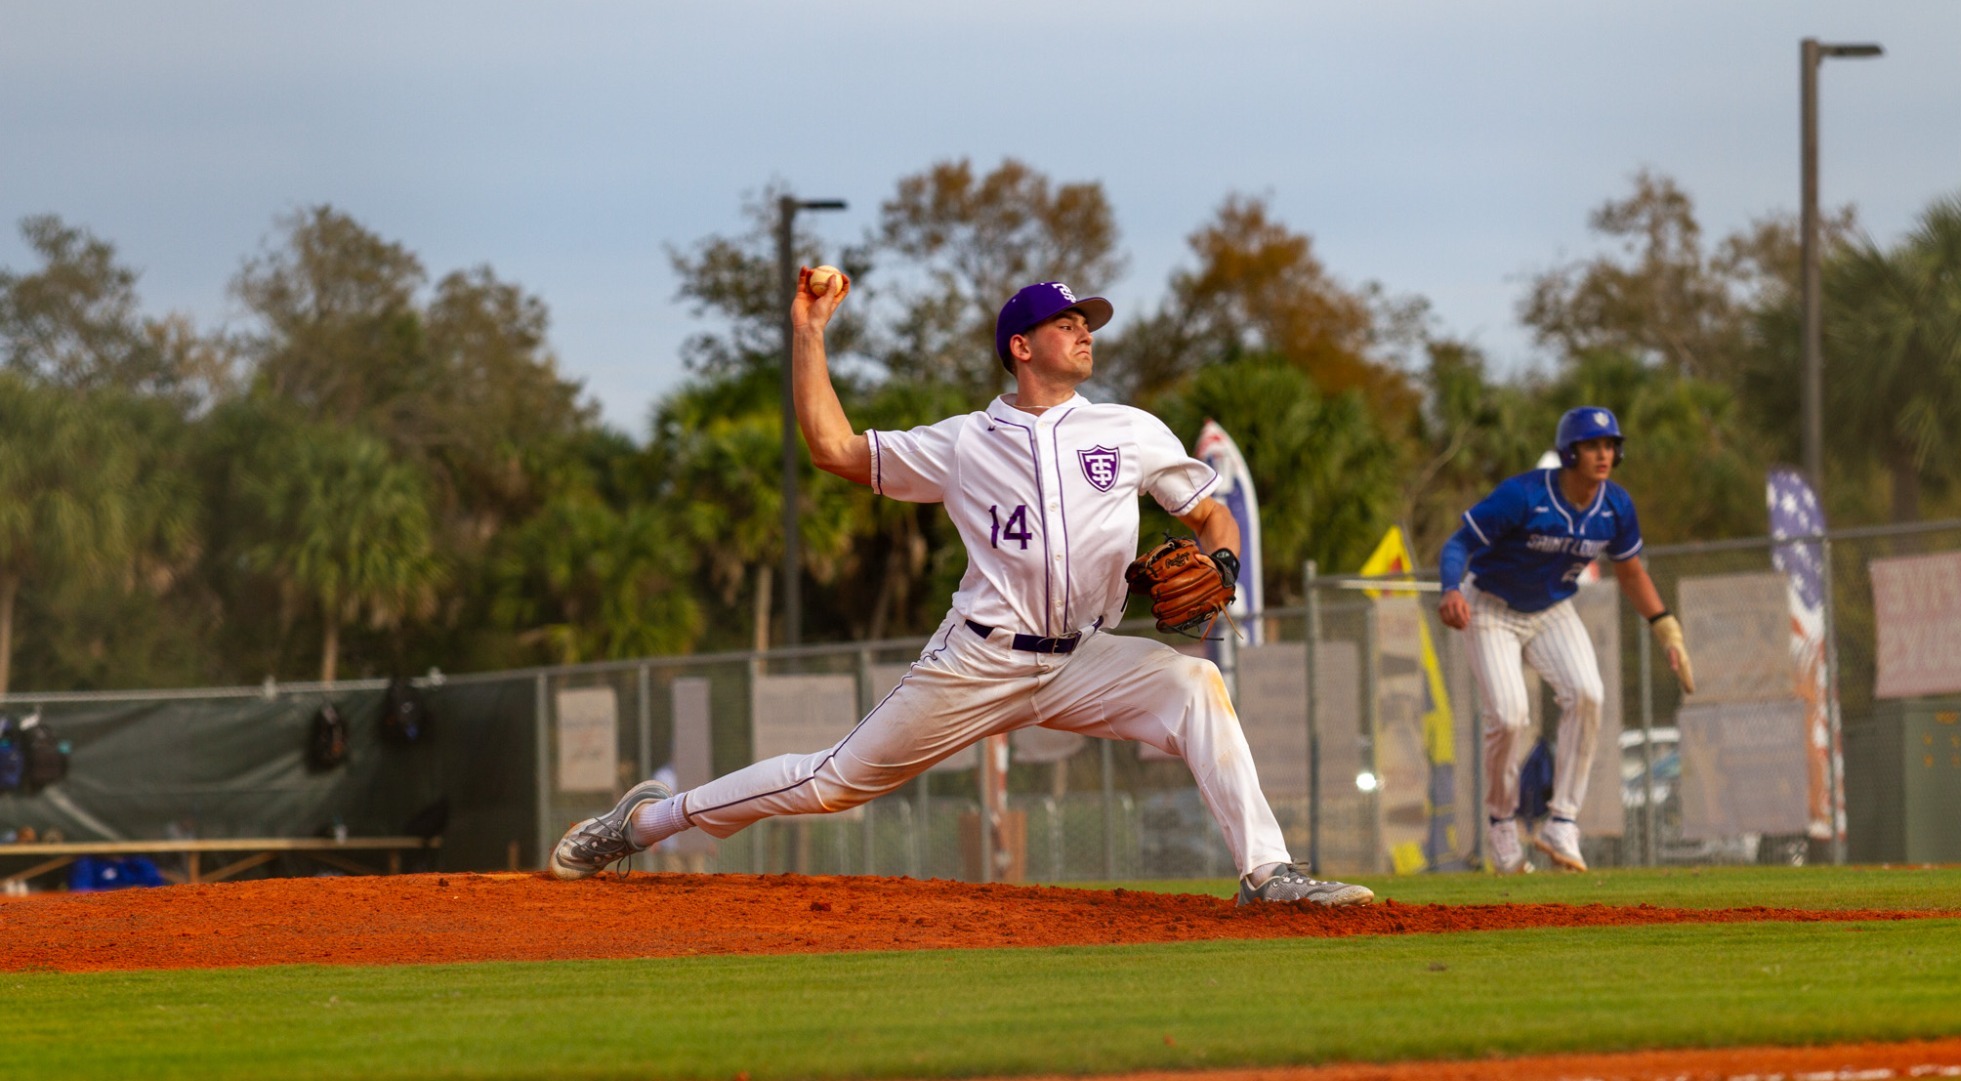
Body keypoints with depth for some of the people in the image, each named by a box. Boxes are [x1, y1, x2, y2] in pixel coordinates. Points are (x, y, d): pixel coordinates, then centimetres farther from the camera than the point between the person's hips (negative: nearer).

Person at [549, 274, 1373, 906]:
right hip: (978, 664, -1)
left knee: (1194, 687, -27)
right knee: (839, 780, 2)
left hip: (1085, 660, 1)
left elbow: (1210, 514, 13)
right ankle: (651, 818, 20)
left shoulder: (1132, 434, 7)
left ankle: (1267, 873, -29)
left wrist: (1219, 565, -11)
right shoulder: (962, 444, 4)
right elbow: (834, 448, 6)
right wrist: (808, 333, 4)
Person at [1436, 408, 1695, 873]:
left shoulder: (1616, 505, -11)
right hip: (1493, 611, -4)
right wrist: (1452, 591, -46)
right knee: (1509, 716, -19)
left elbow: (1629, 571, 6)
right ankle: (1501, 821, 9)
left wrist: (1667, 630, 0)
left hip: (1552, 613, 4)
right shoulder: (1522, 496, -27)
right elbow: (1459, 542, -25)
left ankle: (1561, 824, -14)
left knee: (1585, 694, -22)